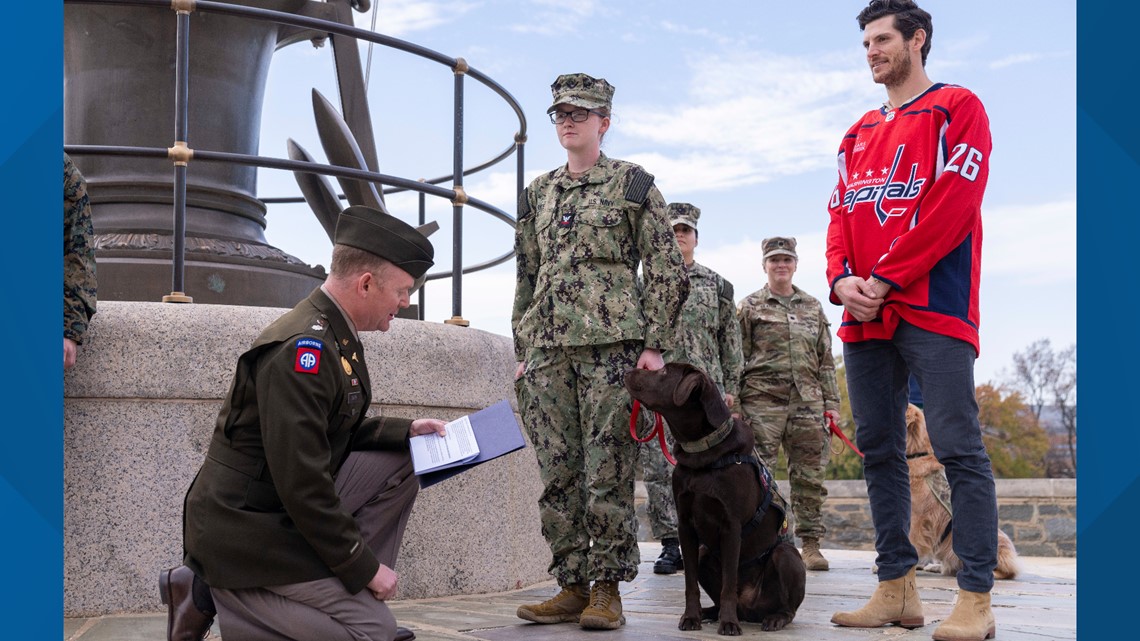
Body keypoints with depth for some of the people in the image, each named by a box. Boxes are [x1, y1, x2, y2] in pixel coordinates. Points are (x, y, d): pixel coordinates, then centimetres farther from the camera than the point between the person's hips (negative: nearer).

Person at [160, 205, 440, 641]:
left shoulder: (335, 336, 7)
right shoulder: (303, 349, -25)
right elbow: (301, 483, -27)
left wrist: (405, 431, 8)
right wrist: (365, 568, -19)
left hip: (290, 506, 10)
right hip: (246, 535, -10)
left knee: (400, 464, 7)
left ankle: (351, 597, 7)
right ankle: (215, 598, -3)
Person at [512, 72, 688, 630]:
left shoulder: (633, 185, 5)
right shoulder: (537, 193, 18)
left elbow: (666, 270, 1)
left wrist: (655, 345, -7)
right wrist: (522, 350, 15)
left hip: (612, 344, -4)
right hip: (547, 349, 5)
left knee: (608, 473, -5)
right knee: (557, 474, 3)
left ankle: (607, 590, 4)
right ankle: (572, 586, 11)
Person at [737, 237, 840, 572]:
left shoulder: (813, 307, 17)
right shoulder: (750, 306, 8)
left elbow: (826, 359, 17)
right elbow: (738, 356, 4)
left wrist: (831, 402, 9)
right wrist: (734, 400, -3)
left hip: (808, 401, 3)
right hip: (763, 400, -3)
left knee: (810, 475, 3)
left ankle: (811, 543, 10)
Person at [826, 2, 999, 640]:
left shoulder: (957, 108, 3)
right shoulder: (860, 133, 22)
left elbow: (953, 203, -10)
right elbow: (841, 215, 16)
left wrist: (885, 278, -13)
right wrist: (841, 278, -5)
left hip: (934, 309, -7)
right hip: (865, 319, 7)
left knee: (959, 448, -9)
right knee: (880, 452, 6)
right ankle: (897, 589, 12)